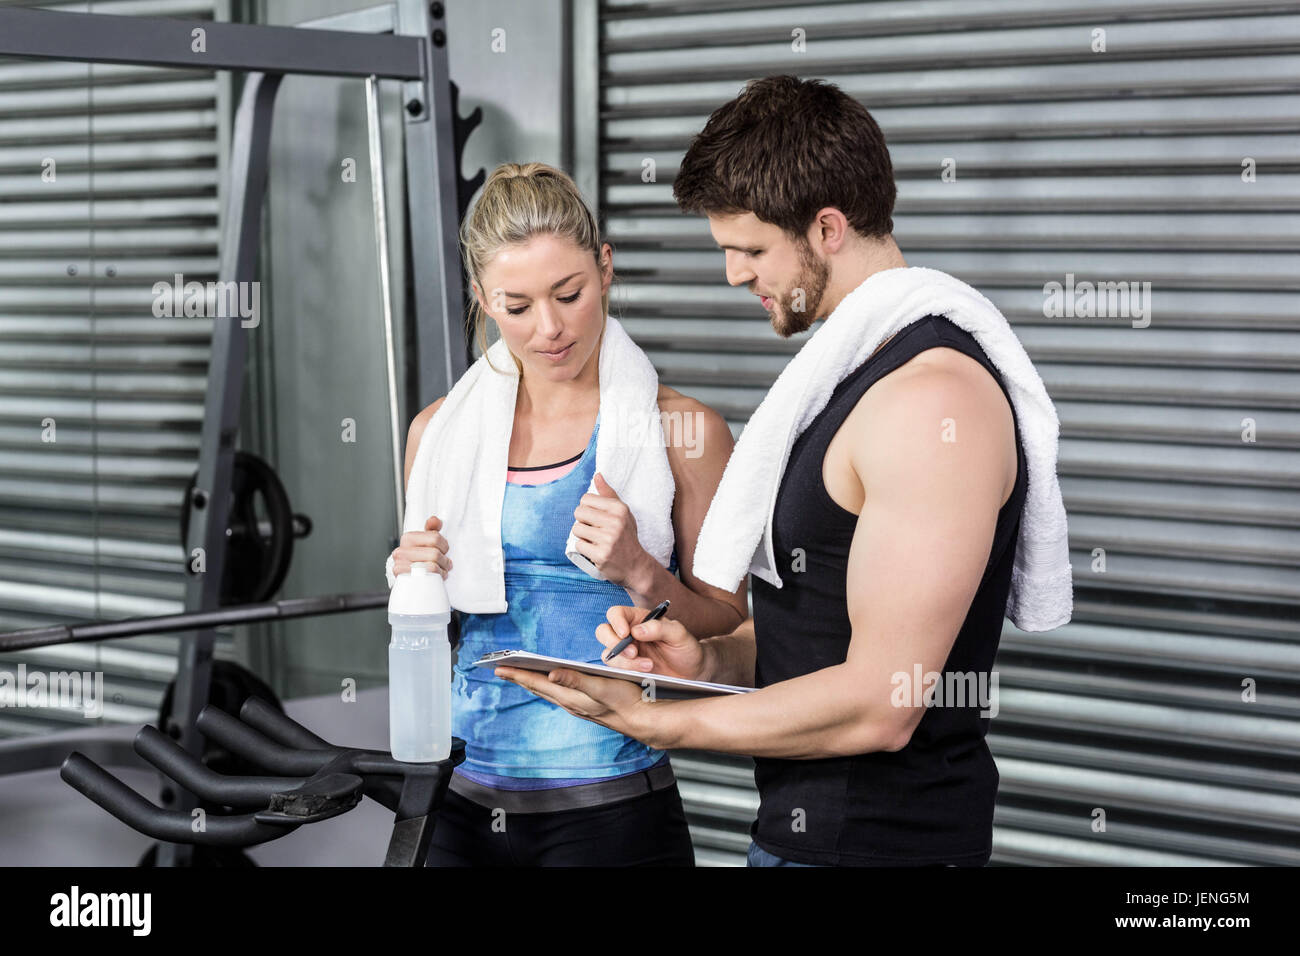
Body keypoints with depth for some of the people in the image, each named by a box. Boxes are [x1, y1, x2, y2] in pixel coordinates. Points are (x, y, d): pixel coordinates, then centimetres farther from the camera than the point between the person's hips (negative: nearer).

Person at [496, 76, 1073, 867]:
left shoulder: (932, 399, -22)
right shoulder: (858, 369, 11)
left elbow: (877, 707, -25)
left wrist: (649, 721, -18)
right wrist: (713, 658, -1)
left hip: (879, 841, -9)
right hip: (800, 826, 9)